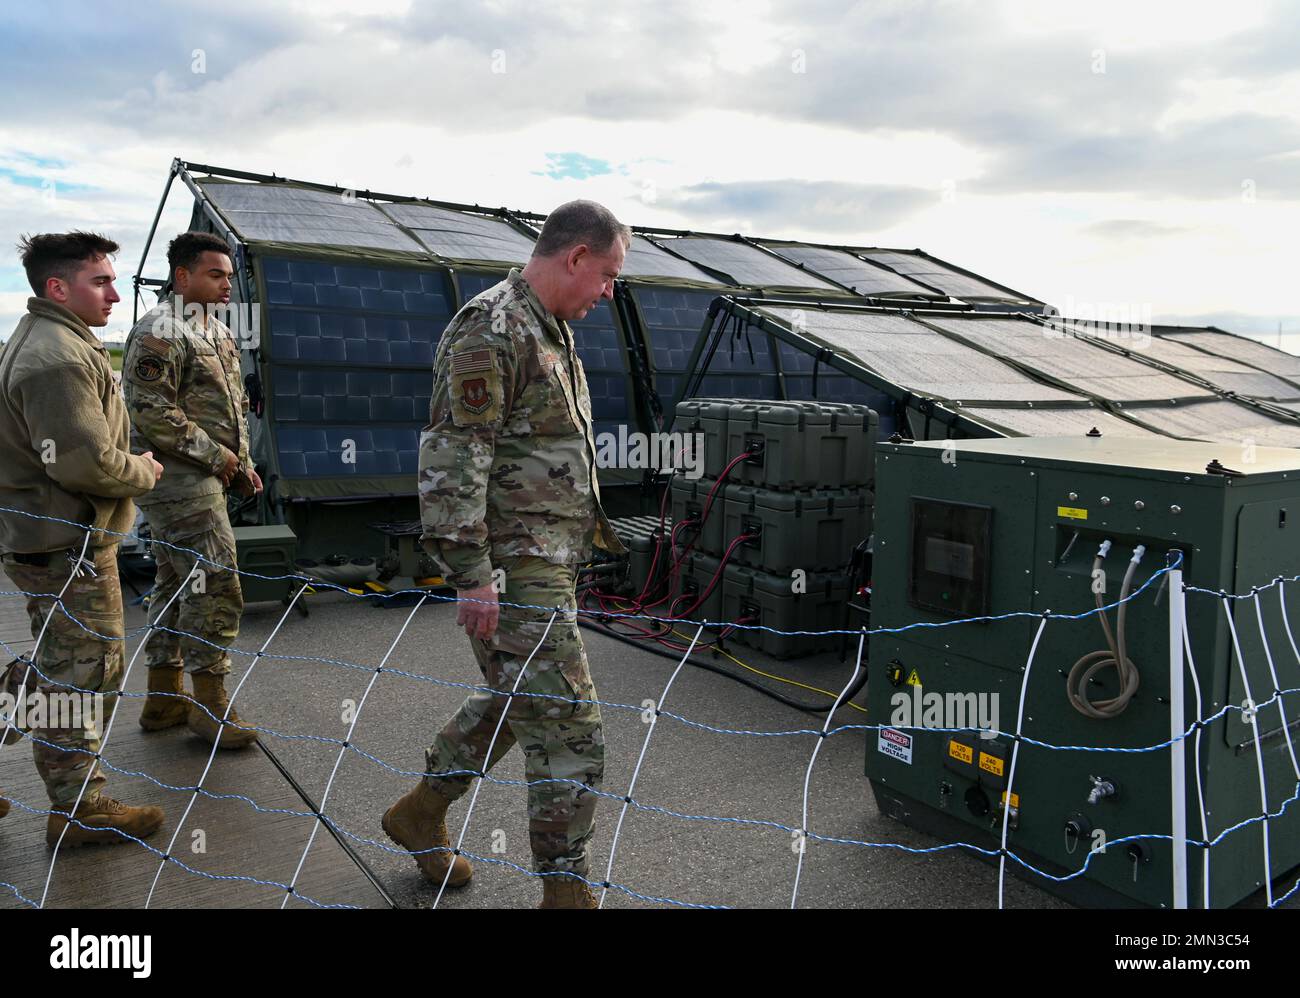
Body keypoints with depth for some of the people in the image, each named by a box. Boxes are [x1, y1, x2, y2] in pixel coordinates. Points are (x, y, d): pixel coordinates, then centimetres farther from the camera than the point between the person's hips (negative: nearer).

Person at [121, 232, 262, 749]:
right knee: (216, 589, -8)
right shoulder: (160, 331, -14)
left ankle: (164, 699, 25)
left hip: (202, 479, 10)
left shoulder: (217, 332, 16)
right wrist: (218, 456, -15)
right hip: (180, 482, -10)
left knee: (176, 585, 14)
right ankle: (210, 707, 3)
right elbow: (151, 414, -20)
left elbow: (232, 406, 21)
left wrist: (242, 464, 12)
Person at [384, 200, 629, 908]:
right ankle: (565, 889, 12)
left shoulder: (551, 330, 16)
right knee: (569, 729, -4)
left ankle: (420, 813, 41)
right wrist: (470, 573, -23)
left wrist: (587, 528, 26)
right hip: (512, 569, -10)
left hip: (547, 563, 10)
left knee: (516, 699, 22)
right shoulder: (489, 330, -16)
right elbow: (452, 458, -21)